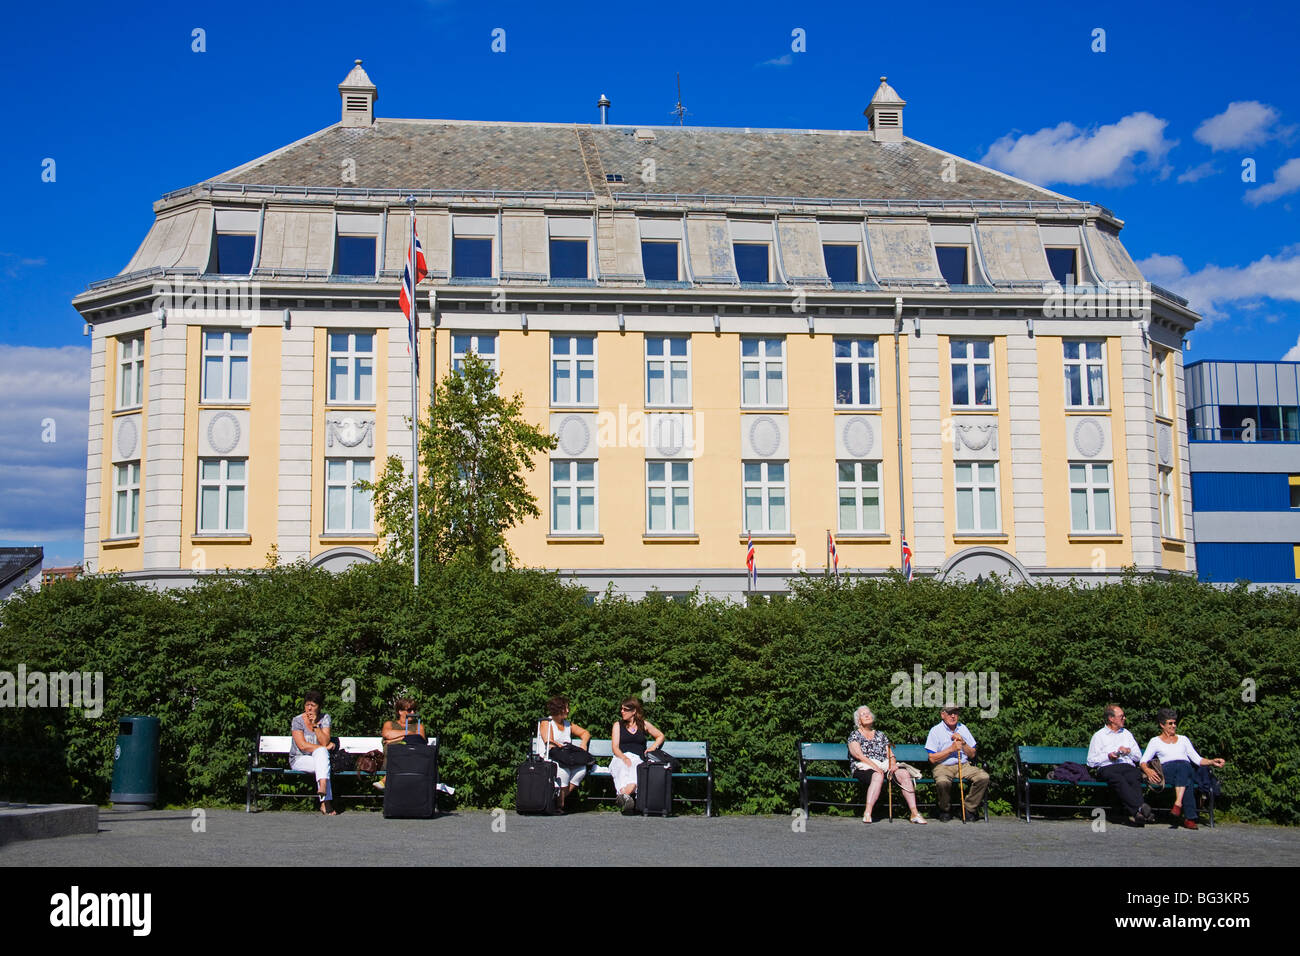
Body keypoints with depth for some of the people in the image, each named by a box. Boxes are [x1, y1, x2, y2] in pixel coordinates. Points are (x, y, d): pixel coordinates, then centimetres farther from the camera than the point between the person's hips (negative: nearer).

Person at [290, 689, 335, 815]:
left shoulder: (325, 718, 4)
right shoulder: (297, 721, -4)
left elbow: (325, 742, -8)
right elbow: (303, 746, -13)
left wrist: (315, 725, -16)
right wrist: (324, 748, -10)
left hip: (319, 758, 3)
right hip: (299, 759, -3)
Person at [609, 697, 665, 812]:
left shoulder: (644, 724, 22)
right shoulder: (618, 725, 20)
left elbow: (660, 736, 34)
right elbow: (615, 747, 9)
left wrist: (653, 747, 13)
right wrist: (624, 758, -12)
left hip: (638, 759, 0)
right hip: (621, 758, 0)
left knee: (635, 769, -42)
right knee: (624, 769, -42)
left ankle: (623, 795, -66)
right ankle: (625, 798, -65)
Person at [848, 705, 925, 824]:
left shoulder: (881, 735, 26)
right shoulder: (854, 735, 12)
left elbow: (890, 754, 18)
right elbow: (858, 755, -4)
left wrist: (893, 764, -5)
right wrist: (874, 766, -17)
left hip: (884, 767, 4)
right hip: (864, 768, -4)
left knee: (904, 774, -24)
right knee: (878, 776, -39)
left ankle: (914, 813, -29)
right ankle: (867, 814, -45)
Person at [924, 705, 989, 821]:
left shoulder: (962, 728, 14)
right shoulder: (936, 730, -1)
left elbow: (972, 755, 15)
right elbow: (932, 758, -7)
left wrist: (963, 743, -3)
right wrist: (952, 749, -12)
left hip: (964, 765, 4)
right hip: (943, 767, -4)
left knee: (984, 777, -23)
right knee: (942, 782, -38)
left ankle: (969, 809, -6)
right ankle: (944, 811, -8)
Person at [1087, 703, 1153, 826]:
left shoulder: (1126, 733, 31)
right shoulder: (1099, 736, 19)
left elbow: (1138, 756, 28)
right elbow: (1091, 761, 11)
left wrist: (1129, 751, 7)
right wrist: (1108, 756, -3)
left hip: (1128, 766, 3)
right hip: (1107, 768, -2)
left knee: (1136, 775, -37)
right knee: (1117, 779, -40)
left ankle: (1135, 813, -56)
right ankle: (1141, 808, -56)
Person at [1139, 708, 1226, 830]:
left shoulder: (1183, 739, 31)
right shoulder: (1155, 741, 22)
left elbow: (1197, 759, 22)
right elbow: (1143, 762, 11)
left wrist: (1212, 761, 2)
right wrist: (1148, 770, -12)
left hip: (1187, 770, 2)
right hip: (1166, 770, -2)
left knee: (1183, 766, -38)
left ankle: (1178, 803, -52)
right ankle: (1190, 817, -45)